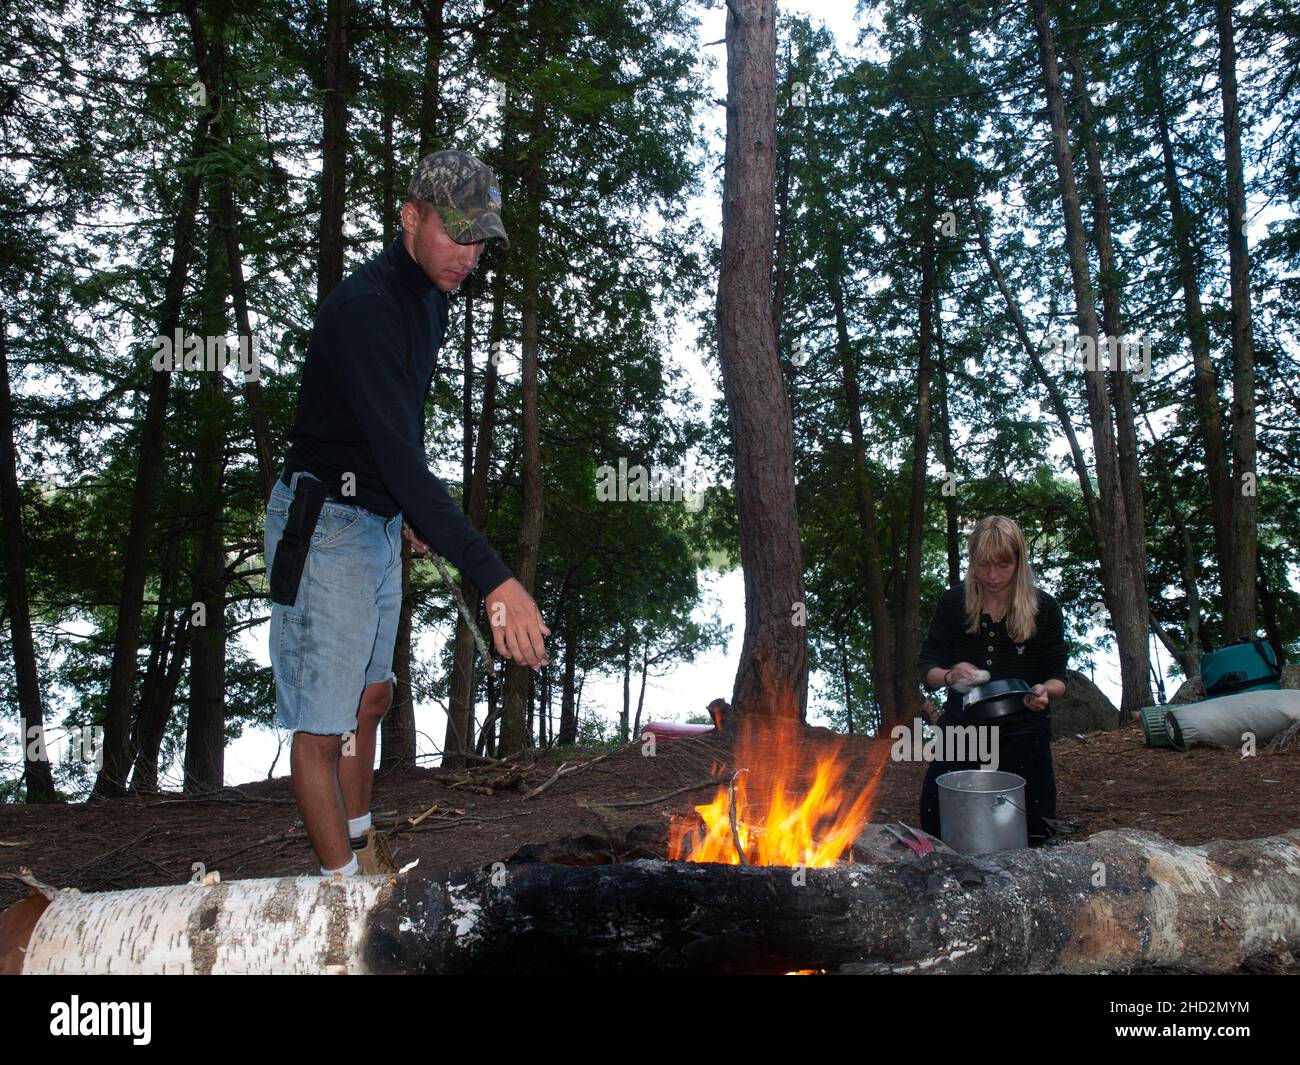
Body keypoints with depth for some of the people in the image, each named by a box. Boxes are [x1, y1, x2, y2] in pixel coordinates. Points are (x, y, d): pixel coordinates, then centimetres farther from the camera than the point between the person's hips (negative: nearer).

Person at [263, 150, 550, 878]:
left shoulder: (430, 299, 5)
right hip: (324, 525, -9)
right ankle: (343, 882, 12)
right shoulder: (363, 308, -26)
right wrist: (495, 580, -41)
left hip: (381, 523, 9)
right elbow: (401, 457, -35)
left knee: (371, 695, 19)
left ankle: (363, 845, 37)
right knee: (323, 721, -1)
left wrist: (408, 508, 18)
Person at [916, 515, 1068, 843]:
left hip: (1022, 733, 0)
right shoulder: (953, 603, -4)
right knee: (936, 826, -10)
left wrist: (1045, 691, -26)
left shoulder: (1044, 609, -6)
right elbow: (926, 669, -3)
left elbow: (1057, 677, -1)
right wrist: (950, 676, -27)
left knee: (1026, 836, -6)